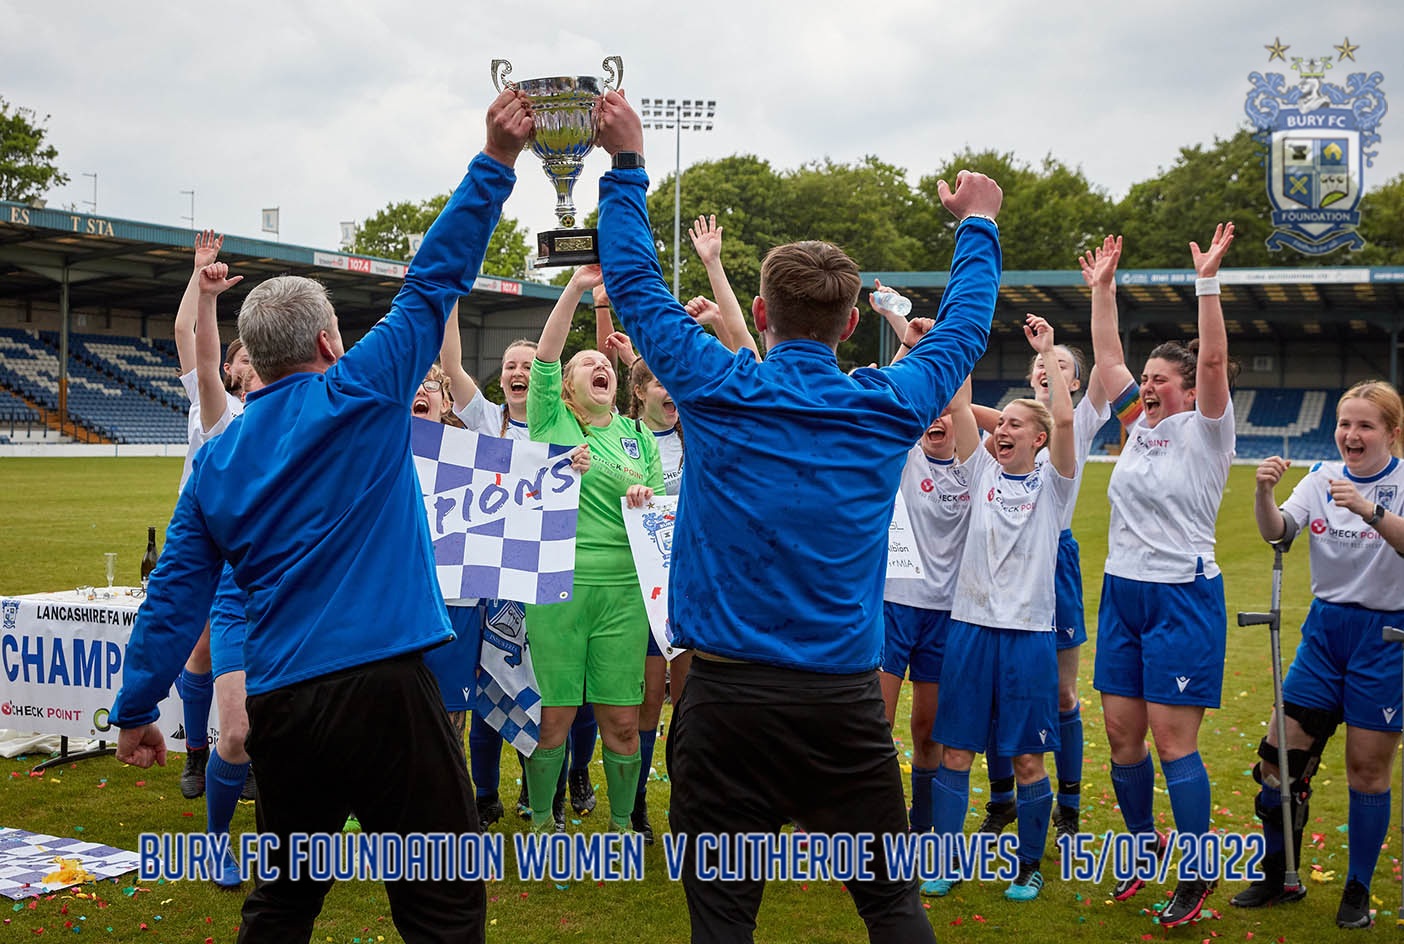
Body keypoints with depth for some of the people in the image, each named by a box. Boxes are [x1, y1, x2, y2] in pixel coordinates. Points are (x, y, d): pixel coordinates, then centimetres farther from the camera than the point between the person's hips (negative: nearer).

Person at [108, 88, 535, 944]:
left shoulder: (218, 457, 10)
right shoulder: (359, 395, -3)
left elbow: (176, 590, 10)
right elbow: (435, 280, -1)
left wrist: (137, 707, 18)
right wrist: (496, 162, 4)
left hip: (278, 706, 6)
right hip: (382, 688, -6)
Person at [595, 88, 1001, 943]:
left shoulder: (720, 392, -4)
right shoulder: (889, 408, 1)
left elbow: (635, 284, 8)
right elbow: (964, 329, 20)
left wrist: (628, 161, 18)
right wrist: (978, 222, 35)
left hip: (729, 691, -1)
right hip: (845, 700, 2)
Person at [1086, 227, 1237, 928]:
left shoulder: (1204, 432, -5)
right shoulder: (1138, 425, 11)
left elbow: (1214, 361, -19)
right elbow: (1107, 356, 14)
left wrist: (1208, 280, -23)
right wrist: (1102, 288, 10)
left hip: (1183, 599, -6)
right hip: (1122, 595, 7)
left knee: (1173, 741, -5)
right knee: (1121, 734, 9)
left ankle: (1196, 877, 6)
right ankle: (1144, 846, 28)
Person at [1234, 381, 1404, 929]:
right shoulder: (1323, 478, 4)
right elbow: (1277, 533, -10)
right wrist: (1264, 493, -28)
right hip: (1325, 628, 4)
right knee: (1281, 754, 3)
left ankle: (1358, 891, 20)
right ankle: (1279, 877, 19)